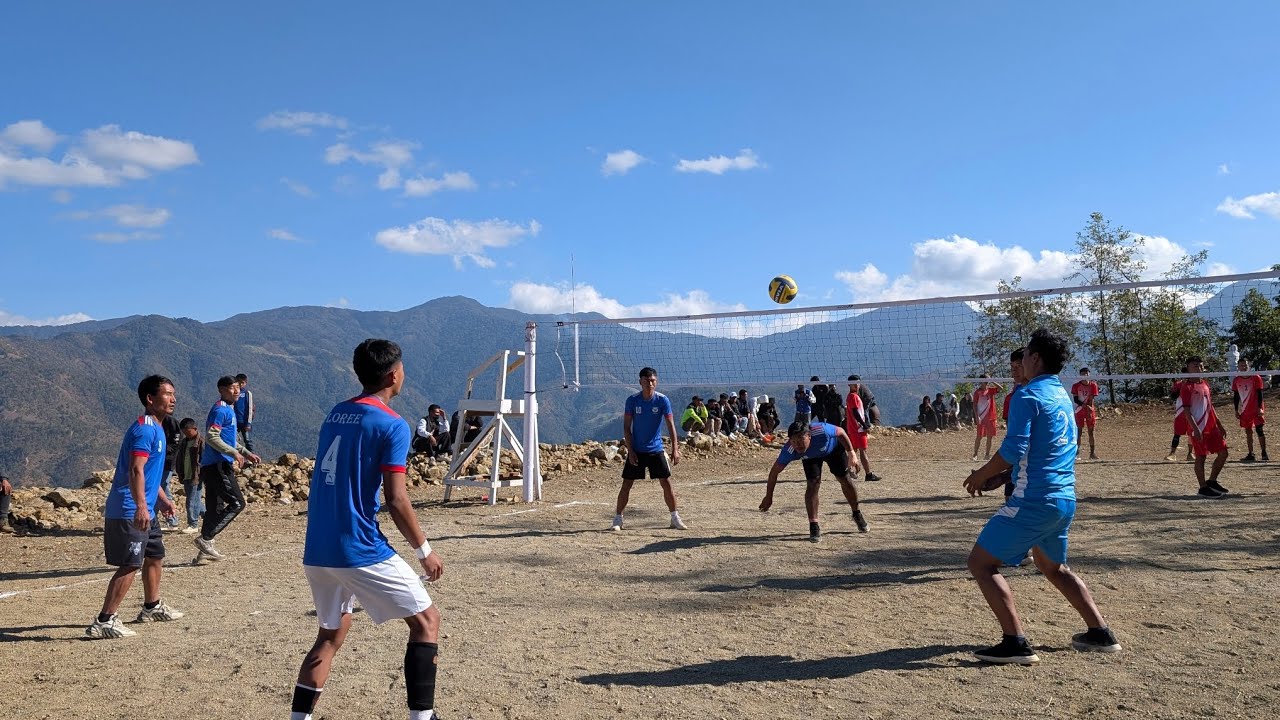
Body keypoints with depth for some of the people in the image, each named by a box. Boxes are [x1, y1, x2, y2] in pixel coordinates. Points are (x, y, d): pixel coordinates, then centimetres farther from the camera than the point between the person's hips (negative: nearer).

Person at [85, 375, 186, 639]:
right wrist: (140, 506, -34)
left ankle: (152, 607, 36)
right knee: (129, 565, -9)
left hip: (144, 511, 11)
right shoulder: (145, 429, -16)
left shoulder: (156, 429, 15)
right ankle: (104, 622, -4)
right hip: (129, 512, -11)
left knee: (155, 556, 21)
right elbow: (135, 471, -26)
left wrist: (162, 499, 29)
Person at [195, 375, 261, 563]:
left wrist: (247, 453, 23)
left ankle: (205, 551, 13)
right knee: (237, 503, -11)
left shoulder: (229, 410, 20)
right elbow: (211, 437, -20)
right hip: (218, 465, -10)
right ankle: (205, 538, -9)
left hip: (212, 467, 10)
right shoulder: (220, 410, -11)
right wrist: (234, 453, -19)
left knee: (215, 508, 10)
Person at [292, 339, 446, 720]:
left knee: (331, 635, 22)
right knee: (426, 620, 5)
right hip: (360, 550, -7)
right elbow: (396, 500, -14)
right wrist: (424, 550, -4)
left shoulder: (334, 415, 12)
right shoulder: (392, 425, -11)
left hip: (317, 550, 8)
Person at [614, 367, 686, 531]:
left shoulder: (663, 400, -8)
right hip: (636, 450, 0)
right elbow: (626, 427, -4)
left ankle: (675, 518, 12)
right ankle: (618, 519, 11)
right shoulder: (632, 400, -7)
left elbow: (670, 425, -10)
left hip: (656, 450, 0)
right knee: (626, 484, 0)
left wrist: (675, 449, -18)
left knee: (666, 483, 0)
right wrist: (630, 451, -11)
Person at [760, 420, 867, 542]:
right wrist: (768, 497, -21)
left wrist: (851, 454, -19)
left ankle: (857, 514, 32)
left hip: (834, 449, 0)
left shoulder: (822, 431, -46)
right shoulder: (789, 451, -39)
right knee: (812, 485, -18)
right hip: (810, 457, 0)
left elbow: (841, 433, -23)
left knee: (844, 480, 7)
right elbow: (774, 472, -26)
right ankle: (814, 526, -10)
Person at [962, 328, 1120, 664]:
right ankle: (1100, 633, 27)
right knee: (1054, 567, 29)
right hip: (1065, 498, 9)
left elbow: (1013, 451, -21)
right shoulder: (1063, 395, 14)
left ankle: (1016, 643, -9)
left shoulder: (1027, 396, -13)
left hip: (1034, 500, -9)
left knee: (981, 563, -3)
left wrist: (981, 475, -4)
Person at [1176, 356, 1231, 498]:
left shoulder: (1205, 384, 14)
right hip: (1198, 429, -8)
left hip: (1212, 426, 8)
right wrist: (1195, 429, -22)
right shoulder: (1187, 387, -10)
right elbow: (1186, 411, -15)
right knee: (1201, 457, -2)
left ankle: (1212, 482, 21)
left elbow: (1210, 407, 21)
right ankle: (1203, 488, 7)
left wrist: (1220, 425, 19)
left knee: (1223, 452, 7)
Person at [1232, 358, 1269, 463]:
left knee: (1259, 430, -6)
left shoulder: (1256, 378, -6)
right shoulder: (1236, 380, 5)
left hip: (1256, 409, -4)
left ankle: (1264, 454, 0)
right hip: (1245, 410, 4)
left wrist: (1259, 408, -14)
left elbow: (1259, 394, -7)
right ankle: (1250, 454, 14)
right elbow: (1236, 396, 10)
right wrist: (1236, 410, 7)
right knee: (1248, 432, 8)